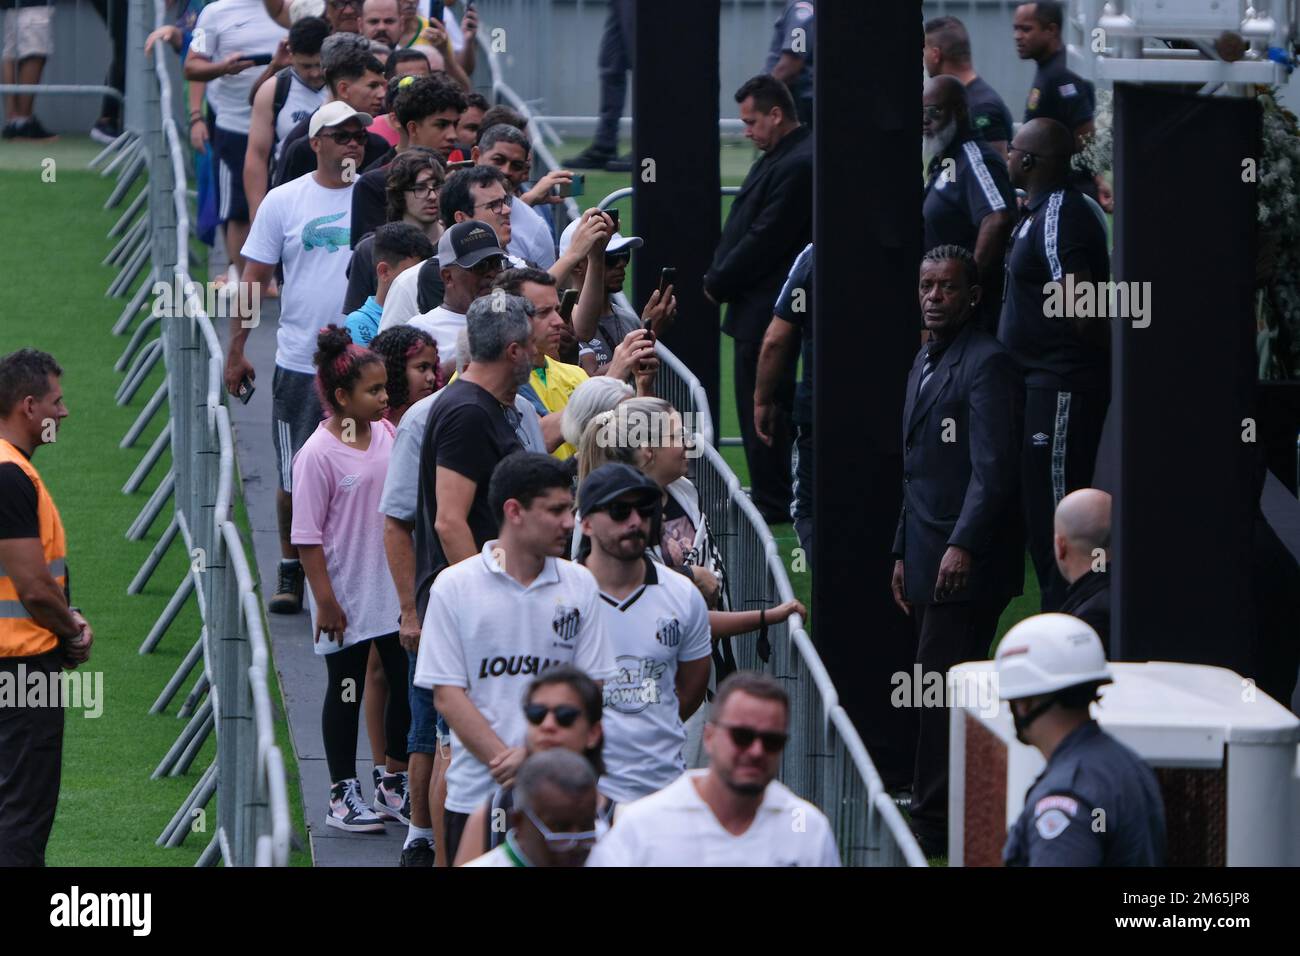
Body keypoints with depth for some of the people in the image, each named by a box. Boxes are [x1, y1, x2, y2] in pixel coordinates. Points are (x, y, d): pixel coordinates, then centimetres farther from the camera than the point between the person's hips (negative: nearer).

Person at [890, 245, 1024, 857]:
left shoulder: (987, 364, -10)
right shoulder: (926, 364, 20)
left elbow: (993, 467, -18)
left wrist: (962, 546, -26)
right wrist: (903, 553, 22)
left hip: (965, 569, -9)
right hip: (928, 564, 9)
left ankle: (934, 824, -7)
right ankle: (935, 818, 10)